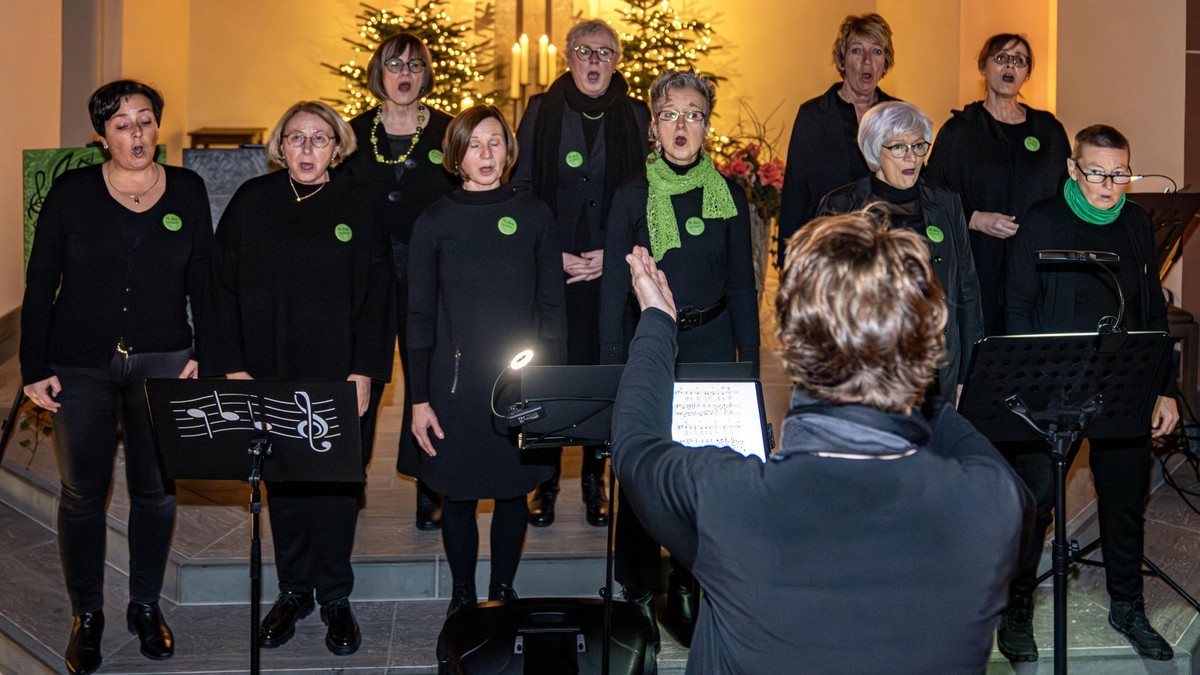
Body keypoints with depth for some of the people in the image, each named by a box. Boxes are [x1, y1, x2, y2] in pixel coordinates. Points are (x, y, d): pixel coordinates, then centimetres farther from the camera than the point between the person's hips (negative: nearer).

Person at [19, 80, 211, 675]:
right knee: (83, 493, 5)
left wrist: (204, 353, 0)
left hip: (163, 362, 1)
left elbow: (203, 280, 7)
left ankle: (146, 605, 25)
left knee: (156, 490, 7)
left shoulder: (187, 190, 2)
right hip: (81, 365, -1)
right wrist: (35, 369, -3)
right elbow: (40, 284, 0)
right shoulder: (71, 192, -3)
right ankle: (87, 615, 21)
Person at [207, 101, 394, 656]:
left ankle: (335, 596, 17)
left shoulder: (357, 208, 1)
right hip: (269, 373, 1)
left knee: (336, 482, 3)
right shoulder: (251, 203, 2)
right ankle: (292, 591, 24)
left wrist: (365, 371, -8)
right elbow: (224, 287, 2)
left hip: (340, 376, -1)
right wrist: (232, 365, -4)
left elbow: (377, 294, -1)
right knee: (282, 481, 9)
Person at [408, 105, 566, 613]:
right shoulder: (435, 222, 0)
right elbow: (419, 316, 1)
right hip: (456, 382, 0)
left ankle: (503, 591, 29)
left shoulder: (533, 215, 2)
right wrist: (419, 399, -3)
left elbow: (551, 305, 4)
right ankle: (463, 598, 25)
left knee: (512, 491, 10)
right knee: (459, 495, 8)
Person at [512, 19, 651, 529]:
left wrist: (613, 253, -6)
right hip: (549, 269, 0)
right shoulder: (541, 111, 5)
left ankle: (595, 481, 16)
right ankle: (545, 482, 12)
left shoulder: (635, 117, 7)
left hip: (611, 270, 1)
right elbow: (522, 190, 4)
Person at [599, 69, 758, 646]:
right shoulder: (632, 197, -2)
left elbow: (742, 286, 7)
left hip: (711, 340, 1)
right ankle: (635, 592, 18)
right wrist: (613, 370, -7)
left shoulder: (728, 195, 3)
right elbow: (612, 290, -2)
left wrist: (749, 365, 3)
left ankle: (687, 586, 19)